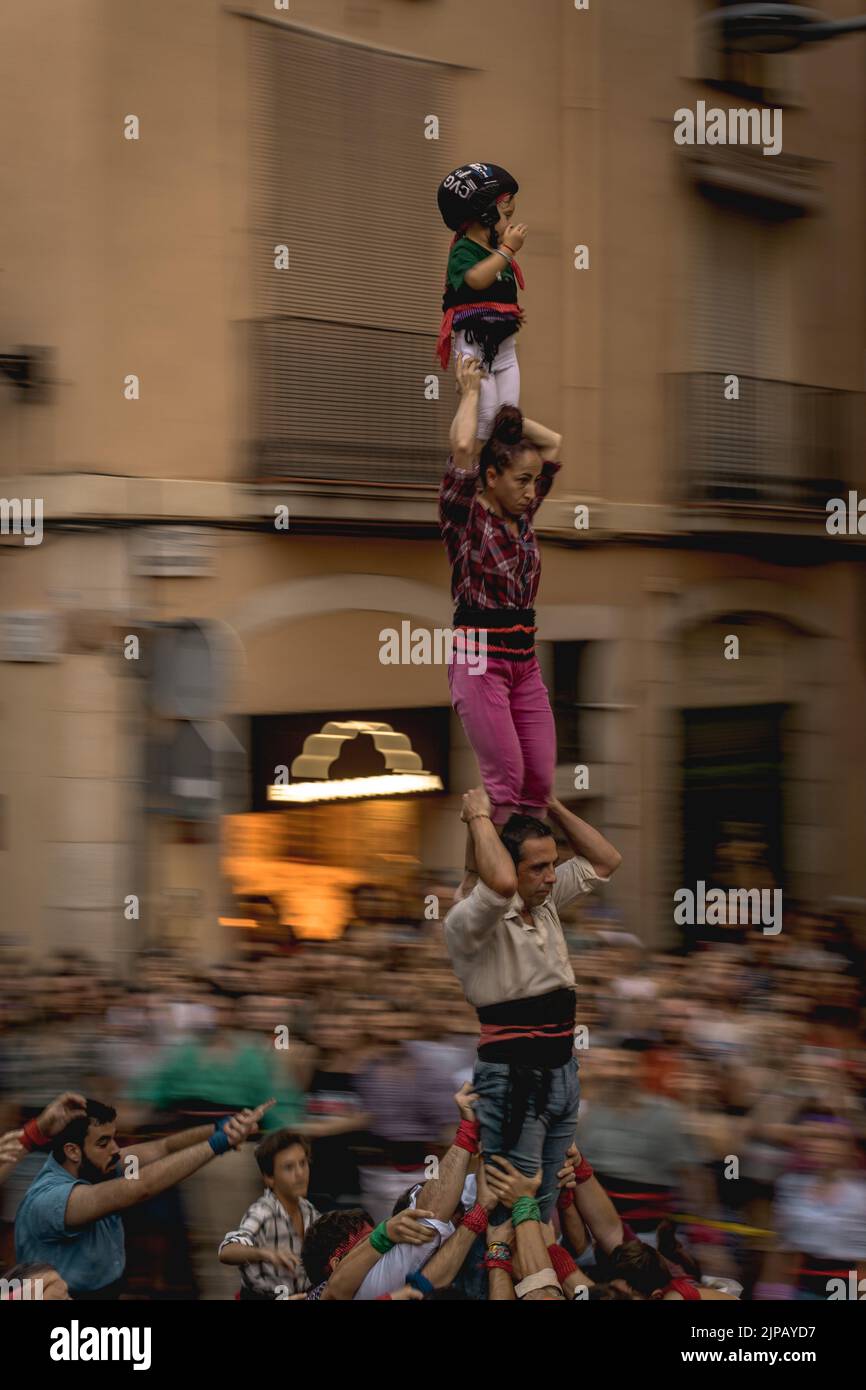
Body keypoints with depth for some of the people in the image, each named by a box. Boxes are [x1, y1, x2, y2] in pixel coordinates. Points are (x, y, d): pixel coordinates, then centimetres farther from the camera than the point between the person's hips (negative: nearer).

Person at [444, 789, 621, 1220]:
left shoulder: (547, 902, 10)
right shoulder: (470, 920, -16)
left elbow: (606, 860, 18)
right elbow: (501, 884, -38)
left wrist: (552, 806, 9)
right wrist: (479, 817, -23)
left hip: (563, 1073, 8)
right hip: (513, 1082, -8)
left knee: (544, 1207, 13)